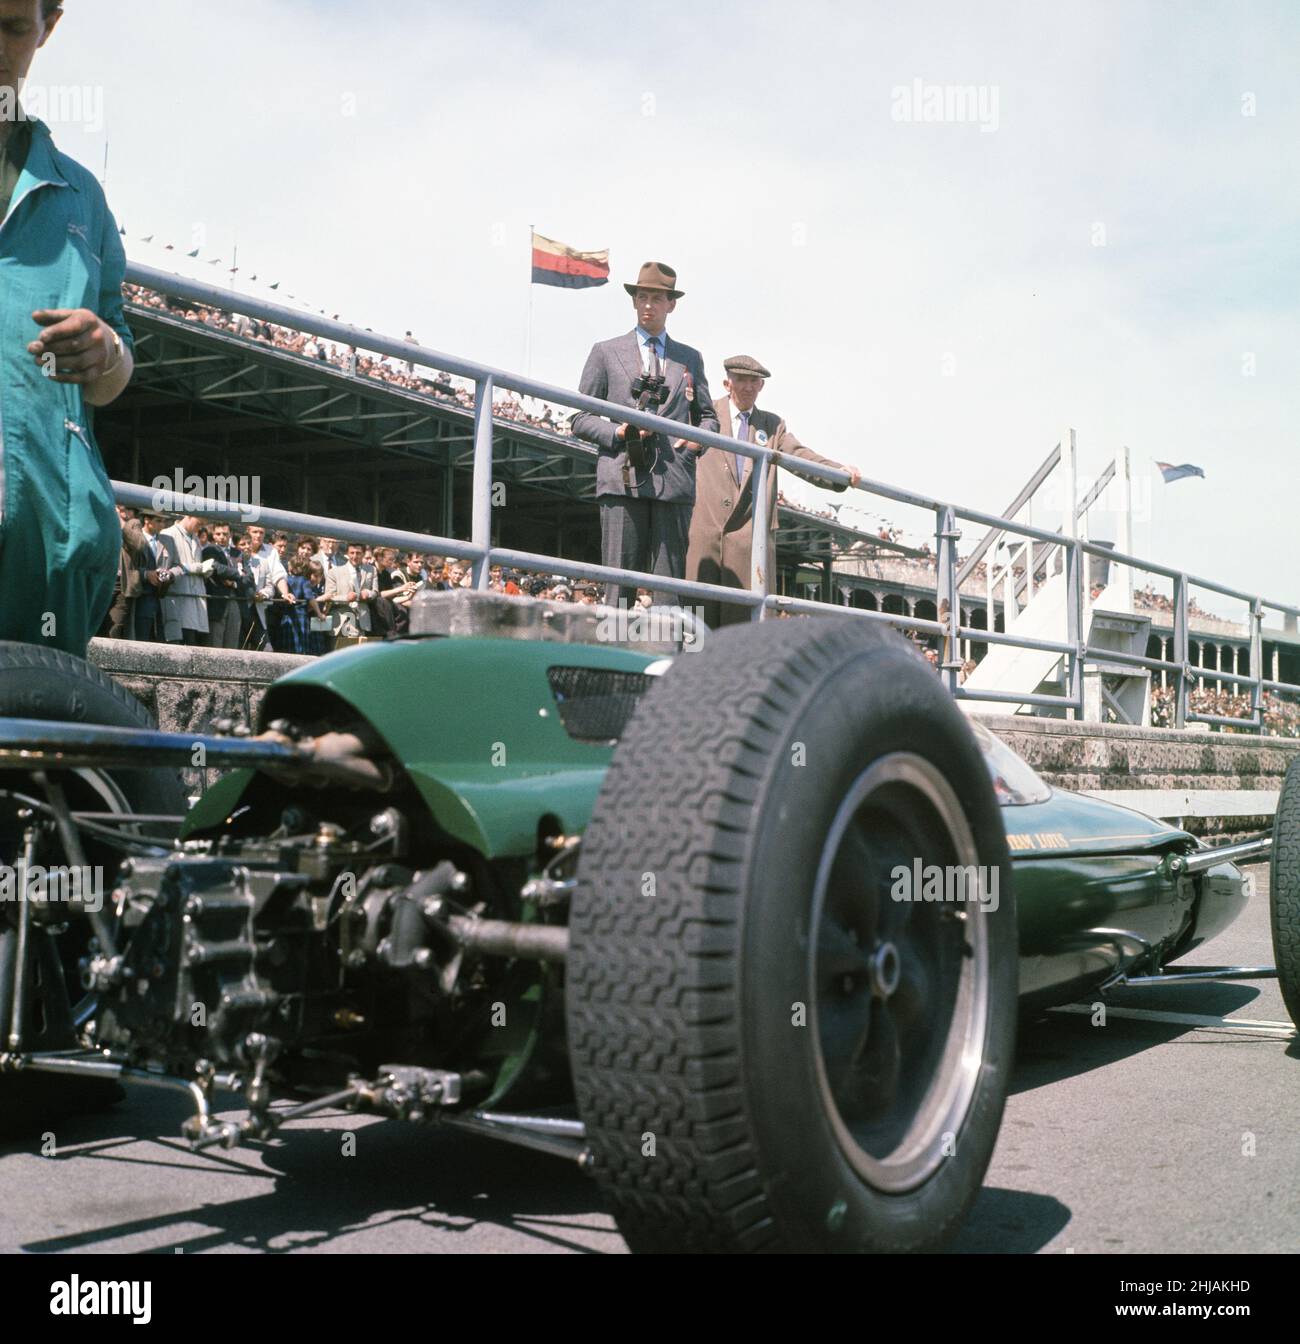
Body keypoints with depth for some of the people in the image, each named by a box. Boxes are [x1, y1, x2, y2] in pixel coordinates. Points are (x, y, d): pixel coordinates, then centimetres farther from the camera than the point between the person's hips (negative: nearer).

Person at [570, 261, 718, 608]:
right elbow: (581, 419, 11)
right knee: (619, 582, -8)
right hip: (623, 480, -2)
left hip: (674, 484, 2)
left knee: (671, 585, -2)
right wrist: (618, 432, -8)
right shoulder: (606, 352, 14)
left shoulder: (690, 358, 21)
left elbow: (707, 416, 26)